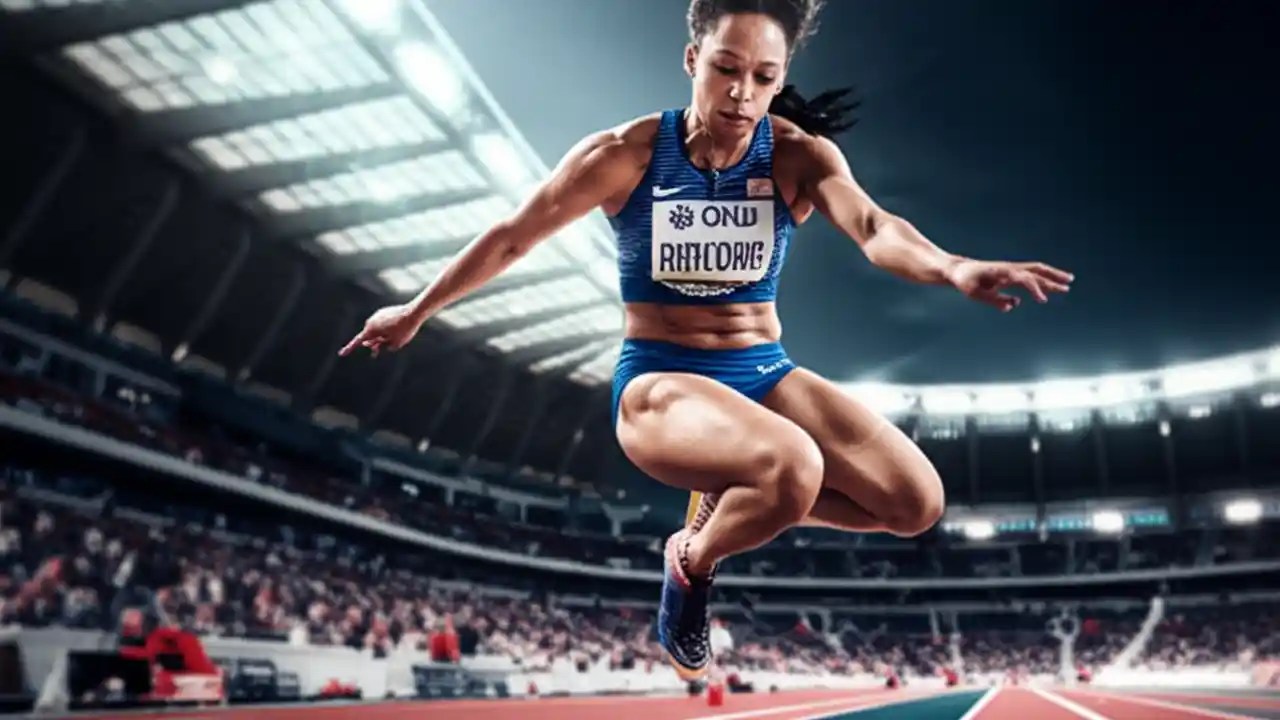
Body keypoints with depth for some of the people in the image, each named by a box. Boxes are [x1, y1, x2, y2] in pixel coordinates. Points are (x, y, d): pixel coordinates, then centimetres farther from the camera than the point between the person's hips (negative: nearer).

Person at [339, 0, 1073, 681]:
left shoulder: (800, 155, -6)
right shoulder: (623, 154, -10)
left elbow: (872, 225, -26)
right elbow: (511, 239, 1)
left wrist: (953, 267, -48)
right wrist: (416, 312, 11)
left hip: (765, 373, 4)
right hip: (661, 381, -4)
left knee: (917, 501, -13)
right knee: (792, 469, -35)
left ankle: (731, 500, 10)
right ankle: (691, 561, 0)